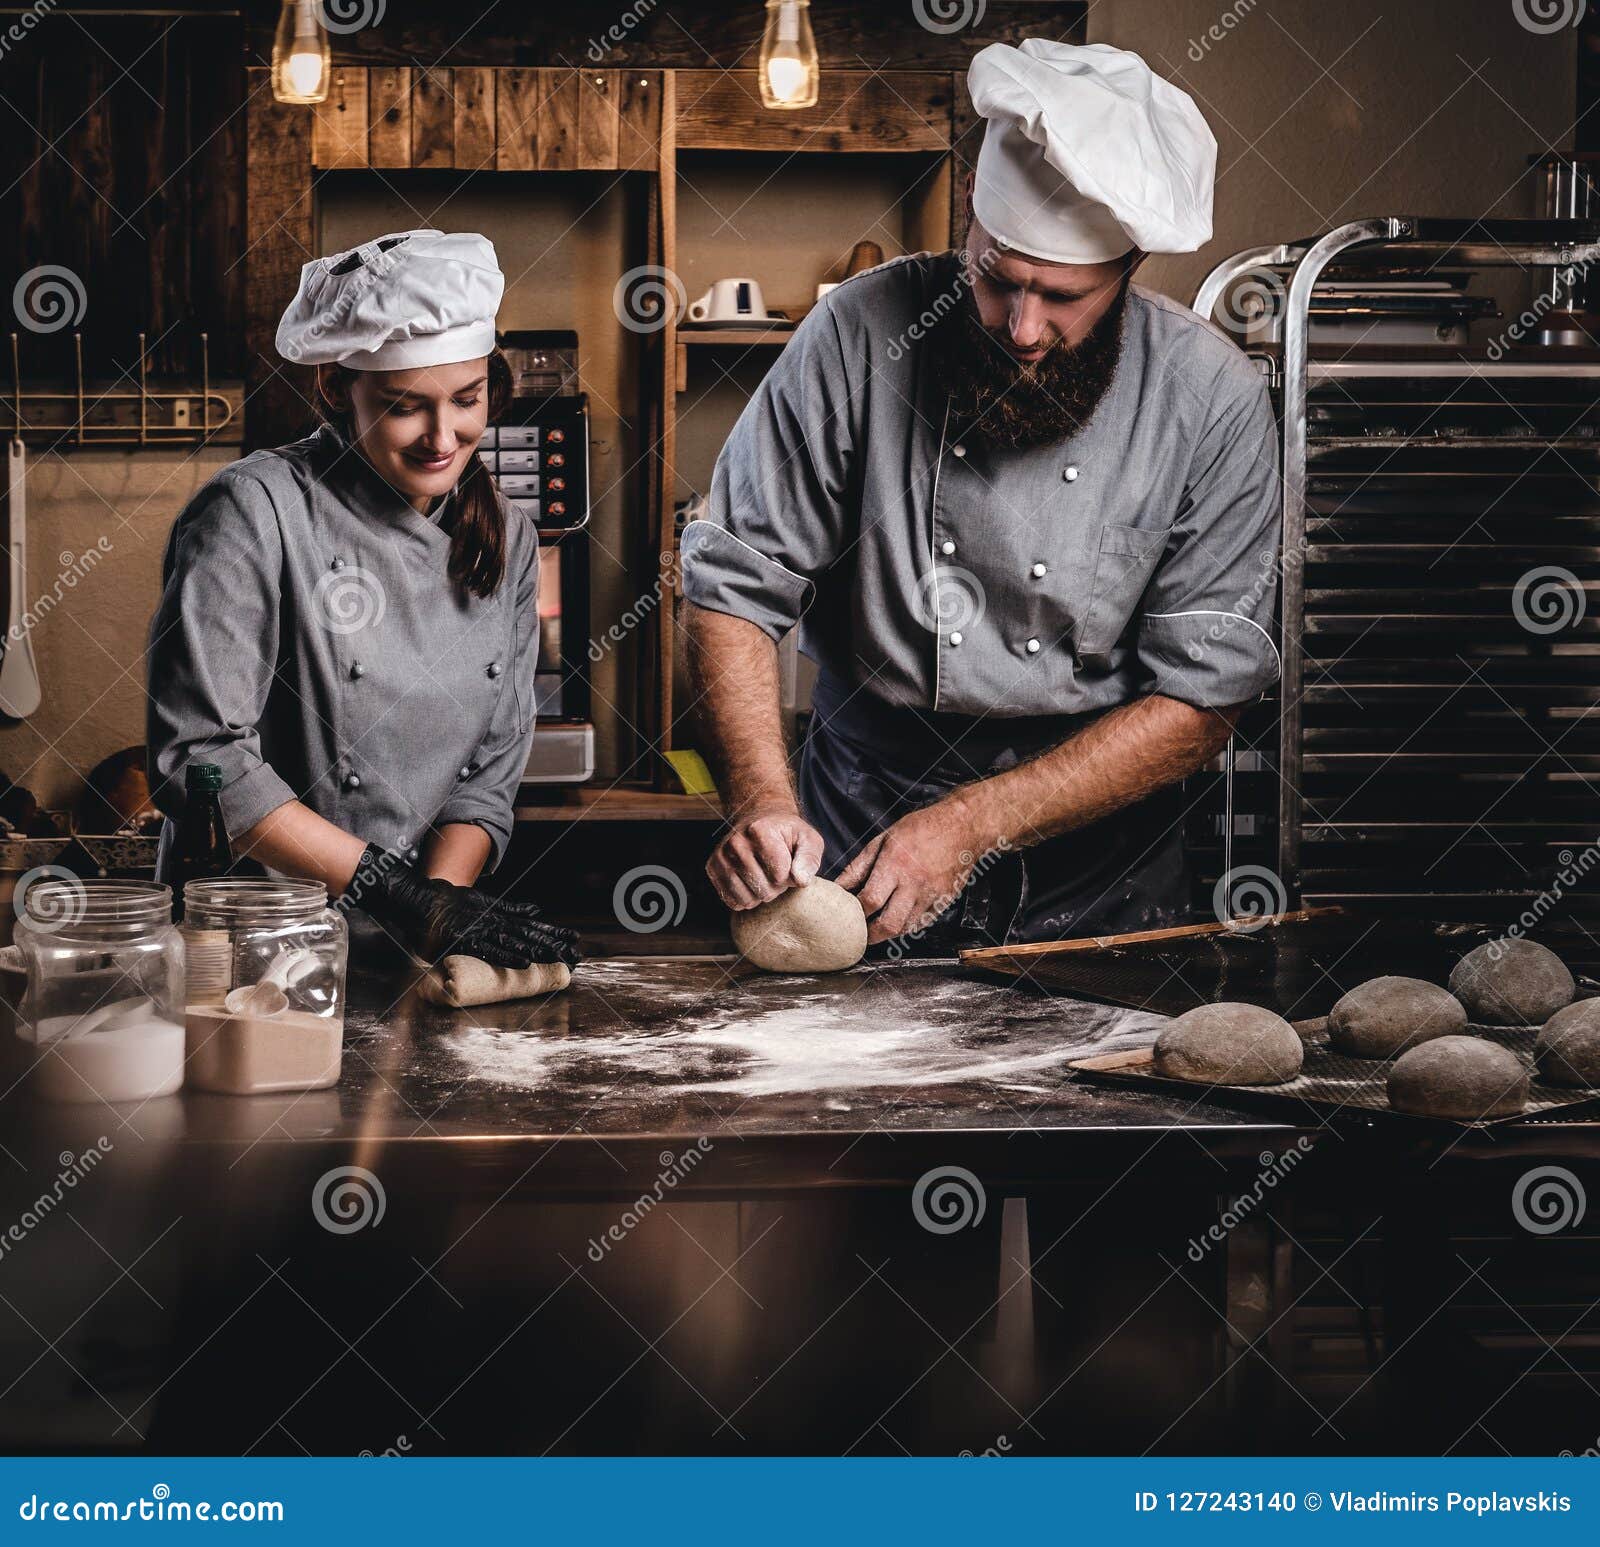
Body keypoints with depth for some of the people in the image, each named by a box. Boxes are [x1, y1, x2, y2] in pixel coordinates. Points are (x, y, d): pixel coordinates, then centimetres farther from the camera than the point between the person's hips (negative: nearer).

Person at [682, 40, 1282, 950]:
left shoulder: (1214, 403, -9)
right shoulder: (863, 332, -9)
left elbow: (1200, 704, -8)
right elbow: (736, 586, -4)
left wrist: (972, 825, -17)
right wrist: (762, 798, -21)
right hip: (860, 830, 1)